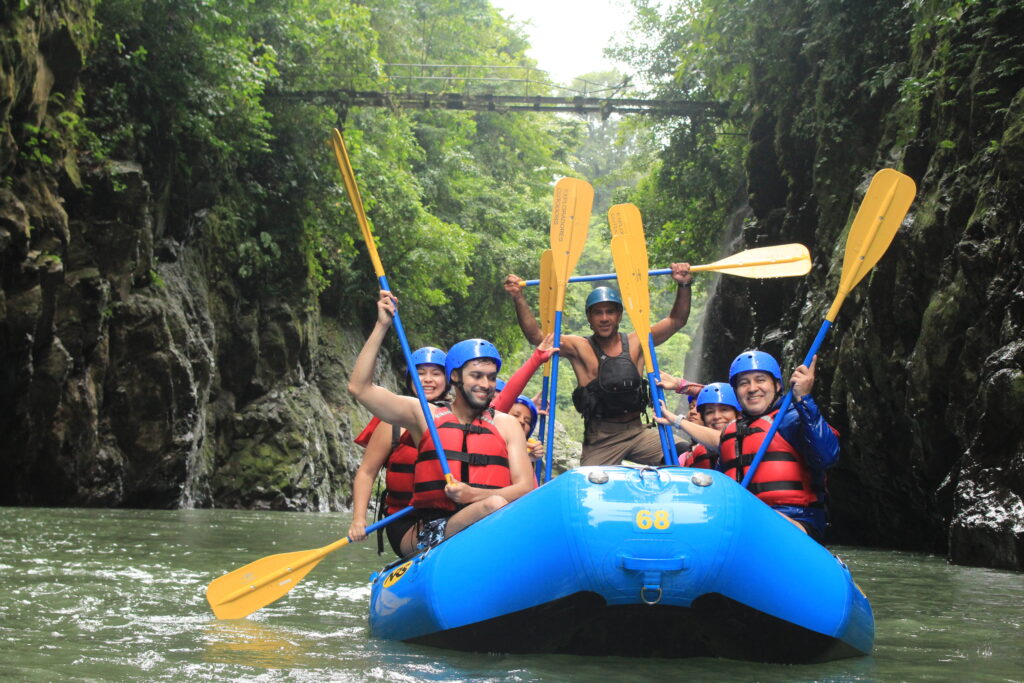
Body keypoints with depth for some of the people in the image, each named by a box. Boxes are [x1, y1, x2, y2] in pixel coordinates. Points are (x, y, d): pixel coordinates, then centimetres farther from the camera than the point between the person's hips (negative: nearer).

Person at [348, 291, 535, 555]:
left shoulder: (507, 426, 18)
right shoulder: (425, 417, 15)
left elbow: (527, 488, 8)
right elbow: (360, 388, 9)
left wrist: (473, 495, -11)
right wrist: (382, 326, 7)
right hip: (428, 531, -3)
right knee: (494, 506, -37)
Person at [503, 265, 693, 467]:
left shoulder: (635, 343, 5)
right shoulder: (580, 348, -1)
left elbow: (676, 321, 4)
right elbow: (536, 335, -9)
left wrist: (683, 285, -10)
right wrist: (519, 299, -19)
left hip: (636, 433, 2)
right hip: (600, 440, -2)